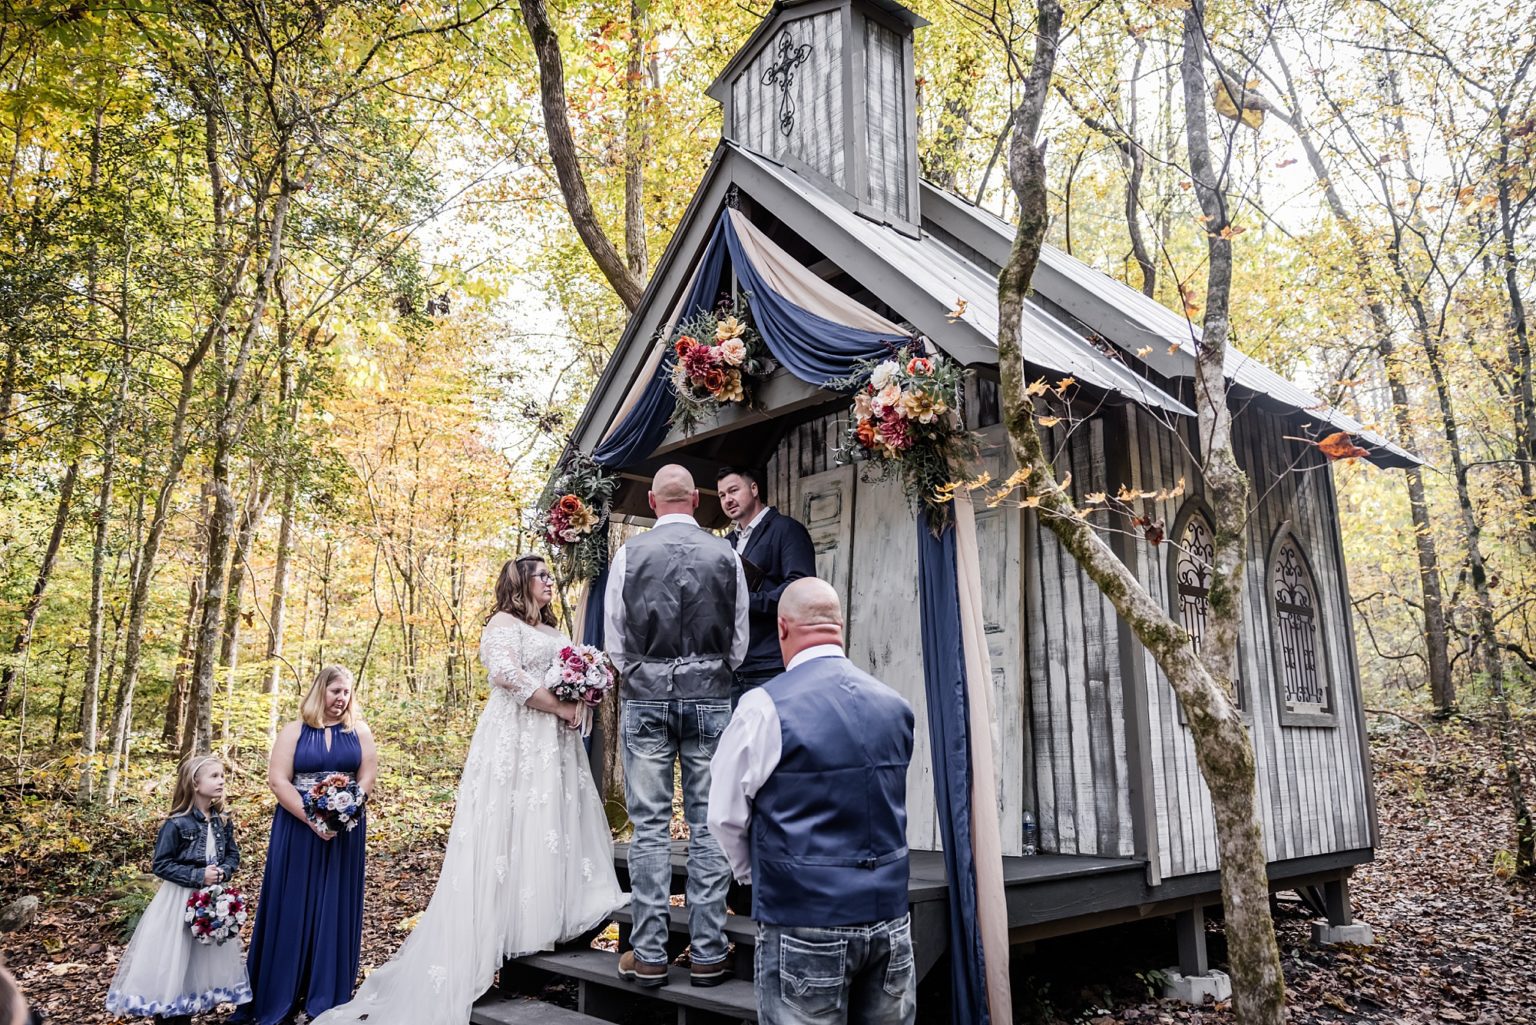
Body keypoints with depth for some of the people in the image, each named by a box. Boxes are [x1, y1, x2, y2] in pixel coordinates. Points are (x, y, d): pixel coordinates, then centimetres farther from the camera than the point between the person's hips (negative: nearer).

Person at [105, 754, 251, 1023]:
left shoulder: (223, 821, 1)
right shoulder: (176, 824, -16)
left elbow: (233, 855, 9)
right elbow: (161, 865, -14)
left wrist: (224, 872, -12)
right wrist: (198, 876, -20)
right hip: (181, 900, -6)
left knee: (207, 957, 12)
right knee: (172, 961, 1)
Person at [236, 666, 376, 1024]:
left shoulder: (360, 732, 4)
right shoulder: (294, 732, 0)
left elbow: (367, 777, 0)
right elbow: (277, 780, -8)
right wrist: (312, 820, -17)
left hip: (346, 832, 1)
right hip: (298, 830, -1)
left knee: (335, 909, 6)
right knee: (292, 907, 2)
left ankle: (327, 996, 15)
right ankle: (281, 995, 13)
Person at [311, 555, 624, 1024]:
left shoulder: (553, 632, 21)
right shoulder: (504, 623, -3)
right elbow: (508, 674, -19)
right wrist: (563, 709, -15)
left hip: (555, 744, 7)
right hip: (517, 744, -7)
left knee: (553, 830, 6)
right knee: (513, 832, -6)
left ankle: (547, 923, 12)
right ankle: (506, 932, -2)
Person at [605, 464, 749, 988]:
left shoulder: (629, 554, -2)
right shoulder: (725, 554, 1)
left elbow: (615, 639, 4)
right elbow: (739, 639, 7)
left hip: (645, 698, 0)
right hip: (711, 699, 1)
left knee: (650, 828, 4)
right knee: (708, 828, 5)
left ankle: (648, 956, 11)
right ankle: (707, 955, 11)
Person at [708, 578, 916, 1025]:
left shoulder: (765, 706, -15)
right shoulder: (896, 706, 1)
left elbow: (726, 816, -6)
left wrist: (754, 875, 11)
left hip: (804, 924, -5)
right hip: (890, 920, 5)